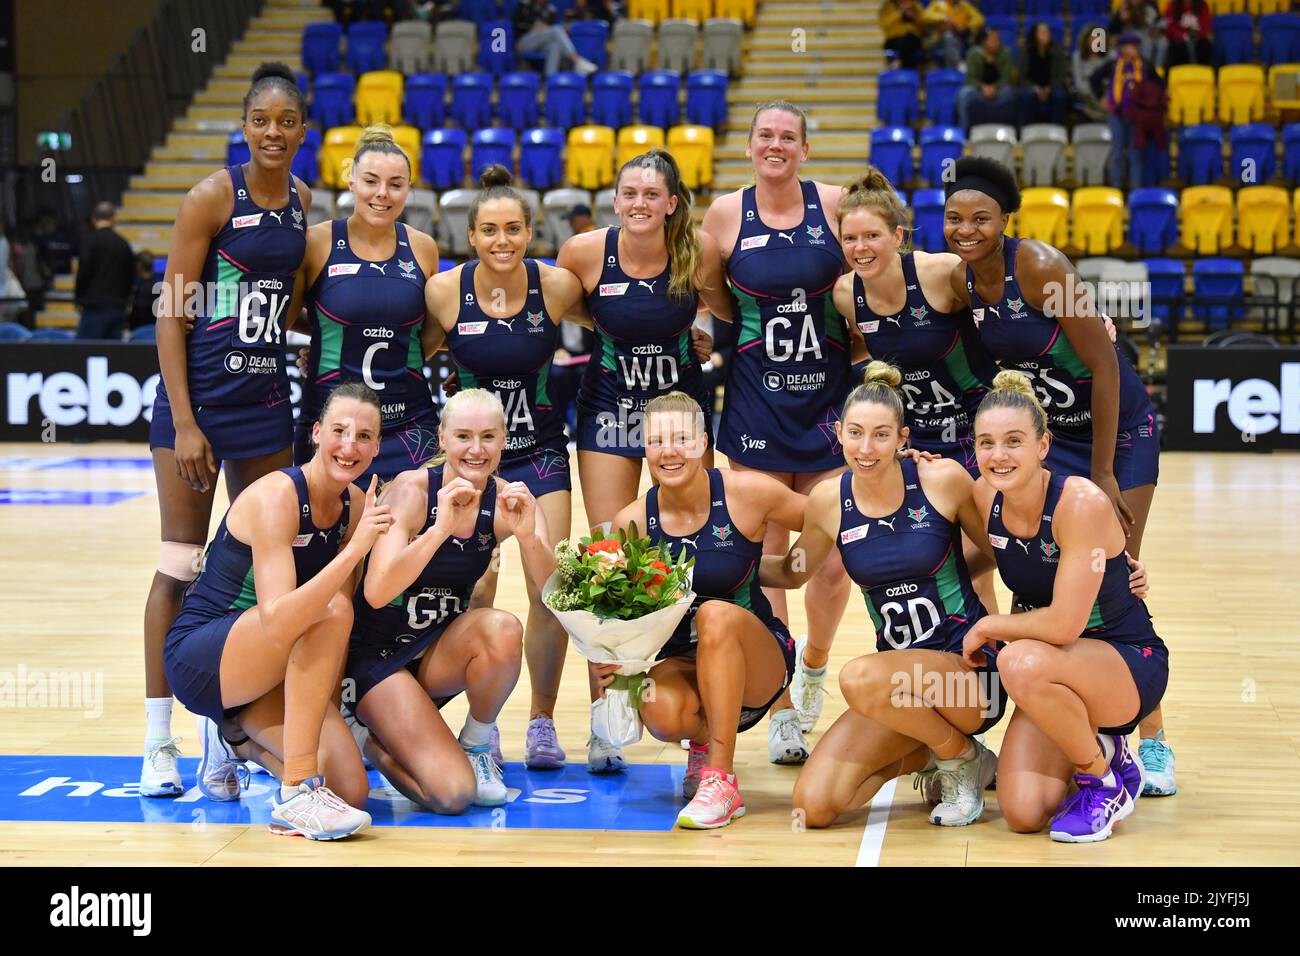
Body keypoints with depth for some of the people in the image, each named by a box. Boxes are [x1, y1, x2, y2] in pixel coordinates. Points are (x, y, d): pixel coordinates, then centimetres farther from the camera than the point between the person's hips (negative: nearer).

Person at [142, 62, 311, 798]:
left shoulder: (301, 201, 7)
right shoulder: (214, 196, -10)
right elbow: (171, 313, -11)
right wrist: (183, 422, -16)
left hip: (266, 398, 6)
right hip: (199, 394, -6)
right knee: (182, 566, -4)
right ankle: (160, 741, 2)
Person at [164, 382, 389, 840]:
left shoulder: (355, 505, 0)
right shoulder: (277, 495, -22)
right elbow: (277, 623, -34)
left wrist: (327, 712, -6)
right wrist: (355, 548, -41)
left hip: (264, 671, 7)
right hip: (198, 656, -7)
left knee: (350, 790, -14)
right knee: (331, 611, -32)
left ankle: (236, 736, 16)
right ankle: (296, 797, -26)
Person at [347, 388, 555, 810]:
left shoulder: (507, 500, -7)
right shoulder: (413, 490, -18)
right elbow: (376, 593, -31)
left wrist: (527, 535, -35)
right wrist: (440, 527, -42)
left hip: (439, 655, 4)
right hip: (377, 656, -4)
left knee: (503, 630, -30)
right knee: (452, 793, -22)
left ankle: (477, 743, -4)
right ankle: (375, 743, 9)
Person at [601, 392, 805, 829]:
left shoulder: (746, 494, -11)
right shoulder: (632, 523, -7)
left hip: (759, 664, -1)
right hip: (682, 665, 1)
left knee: (716, 613, -34)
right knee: (660, 709, -34)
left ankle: (720, 779, -27)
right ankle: (705, 742, 5)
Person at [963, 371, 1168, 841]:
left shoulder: (1082, 503, -24)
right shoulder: (985, 497, -5)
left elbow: (1065, 623, -29)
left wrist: (988, 627, -13)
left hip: (1130, 665, -6)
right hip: (1055, 670, 6)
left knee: (1023, 664, -37)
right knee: (1023, 814, -16)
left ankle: (1106, 777, -10)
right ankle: (1089, 746, 18)